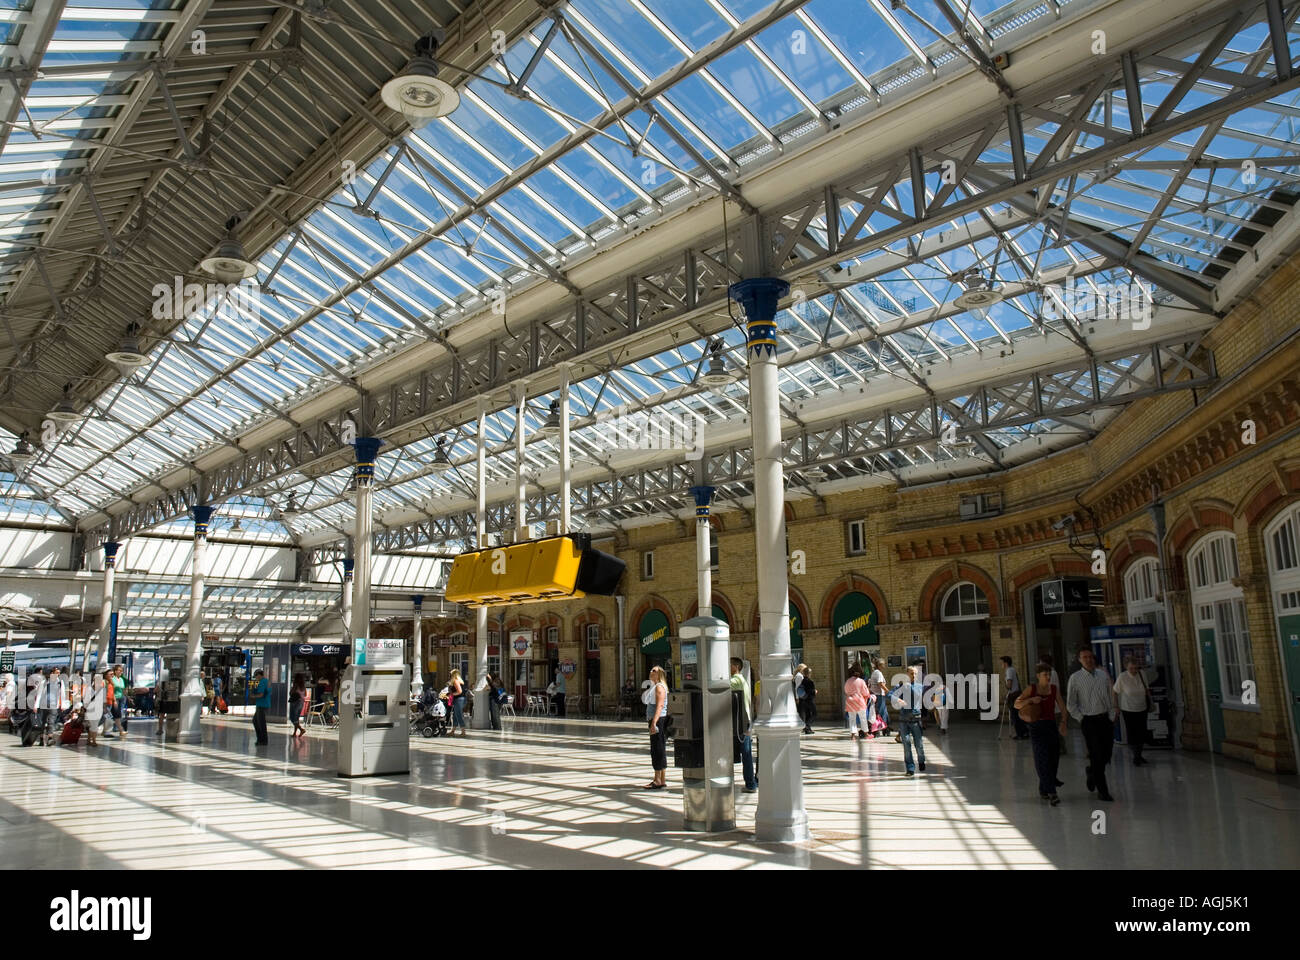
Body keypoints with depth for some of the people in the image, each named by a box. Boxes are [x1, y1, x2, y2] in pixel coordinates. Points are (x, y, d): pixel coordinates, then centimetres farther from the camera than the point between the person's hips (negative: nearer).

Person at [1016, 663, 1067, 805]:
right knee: (1043, 759, -11)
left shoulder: (1055, 689, 6)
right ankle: (1051, 793, -15)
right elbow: (1017, 704, 0)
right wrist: (1031, 700, -15)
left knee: (1053, 759, 4)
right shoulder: (1031, 689, -1)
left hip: (1052, 726, 3)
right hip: (1037, 727, -3)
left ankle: (1043, 791, 22)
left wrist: (1063, 722, -10)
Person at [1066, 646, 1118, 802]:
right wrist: (1081, 719, -4)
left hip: (1106, 719, 4)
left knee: (1106, 754, 8)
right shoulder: (1075, 678, -4)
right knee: (1096, 755, -3)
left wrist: (1112, 717, 7)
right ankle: (1102, 790, 8)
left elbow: (1111, 697, 13)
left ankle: (1092, 771, 38)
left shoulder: (1104, 675, 6)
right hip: (1089, 720, -4)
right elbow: (1070, 704, 1)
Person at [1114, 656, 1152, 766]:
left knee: (1142, 733, 11)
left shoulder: (1142, 674, -7)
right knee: (1132, 734, 1)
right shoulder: (1122, 677, -18)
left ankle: (1139, 755, 29)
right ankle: (1135, 757, 17)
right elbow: (1115, 692, -7)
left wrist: (1150, 702, 12)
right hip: (1128, 710, -4)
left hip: (1142, 709, 4)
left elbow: (1147, 690, 8)